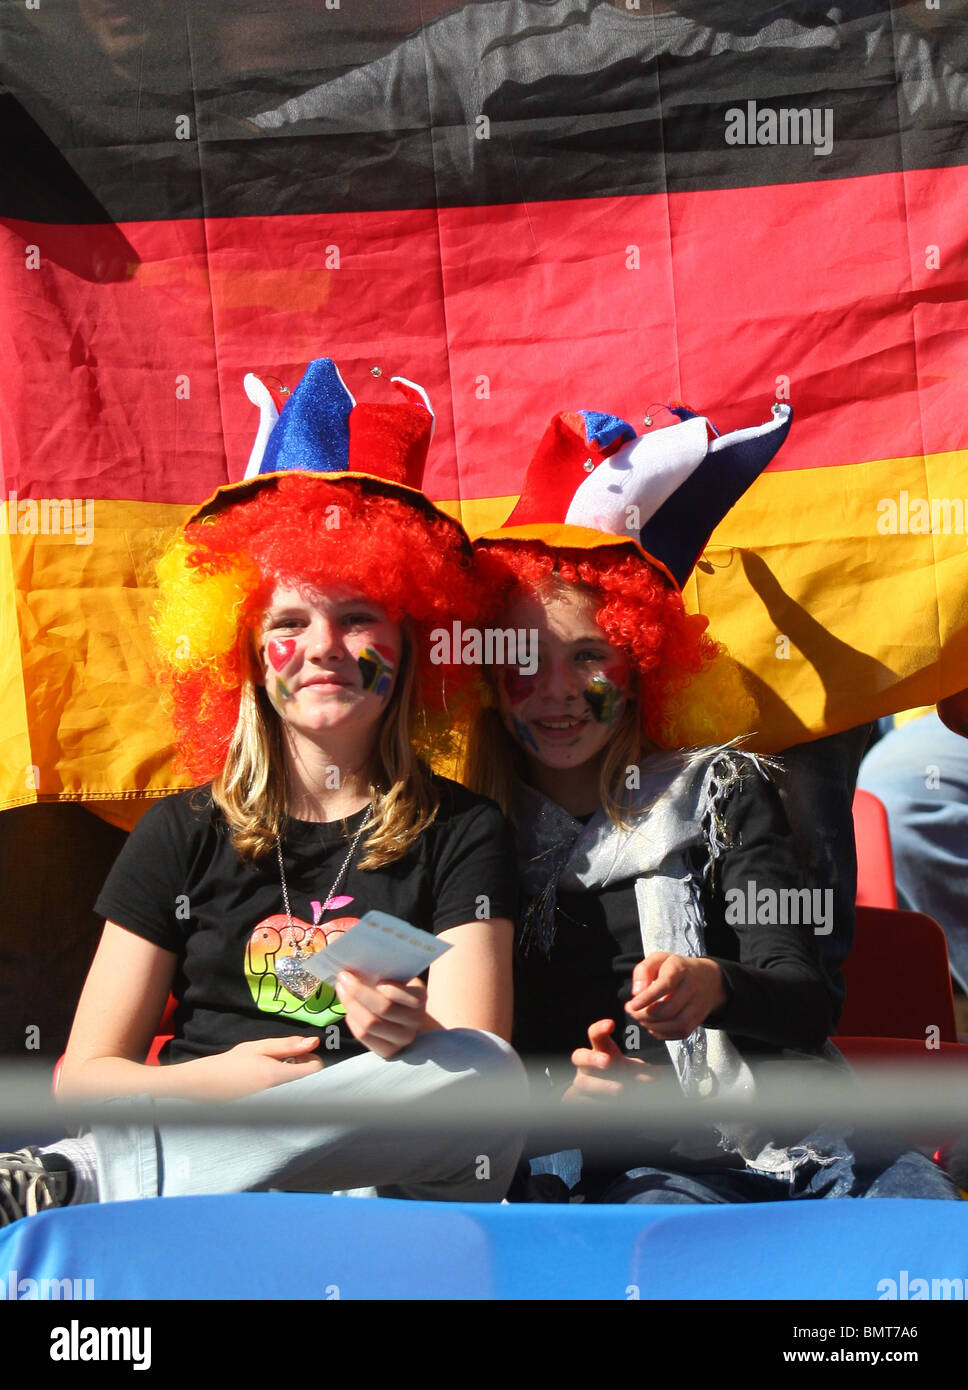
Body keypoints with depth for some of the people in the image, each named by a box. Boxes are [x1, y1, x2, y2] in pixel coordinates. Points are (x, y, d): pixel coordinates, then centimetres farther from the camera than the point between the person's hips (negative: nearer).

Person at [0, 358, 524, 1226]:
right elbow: (83, 1075, 10)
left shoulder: (461, 833, 7)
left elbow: (484, 1075, -2)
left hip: (386, 1171, 2)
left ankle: (78, 1181, -31)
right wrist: (216, 1079, -11)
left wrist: (413, 1038, -26)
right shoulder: (184, 833, 11)